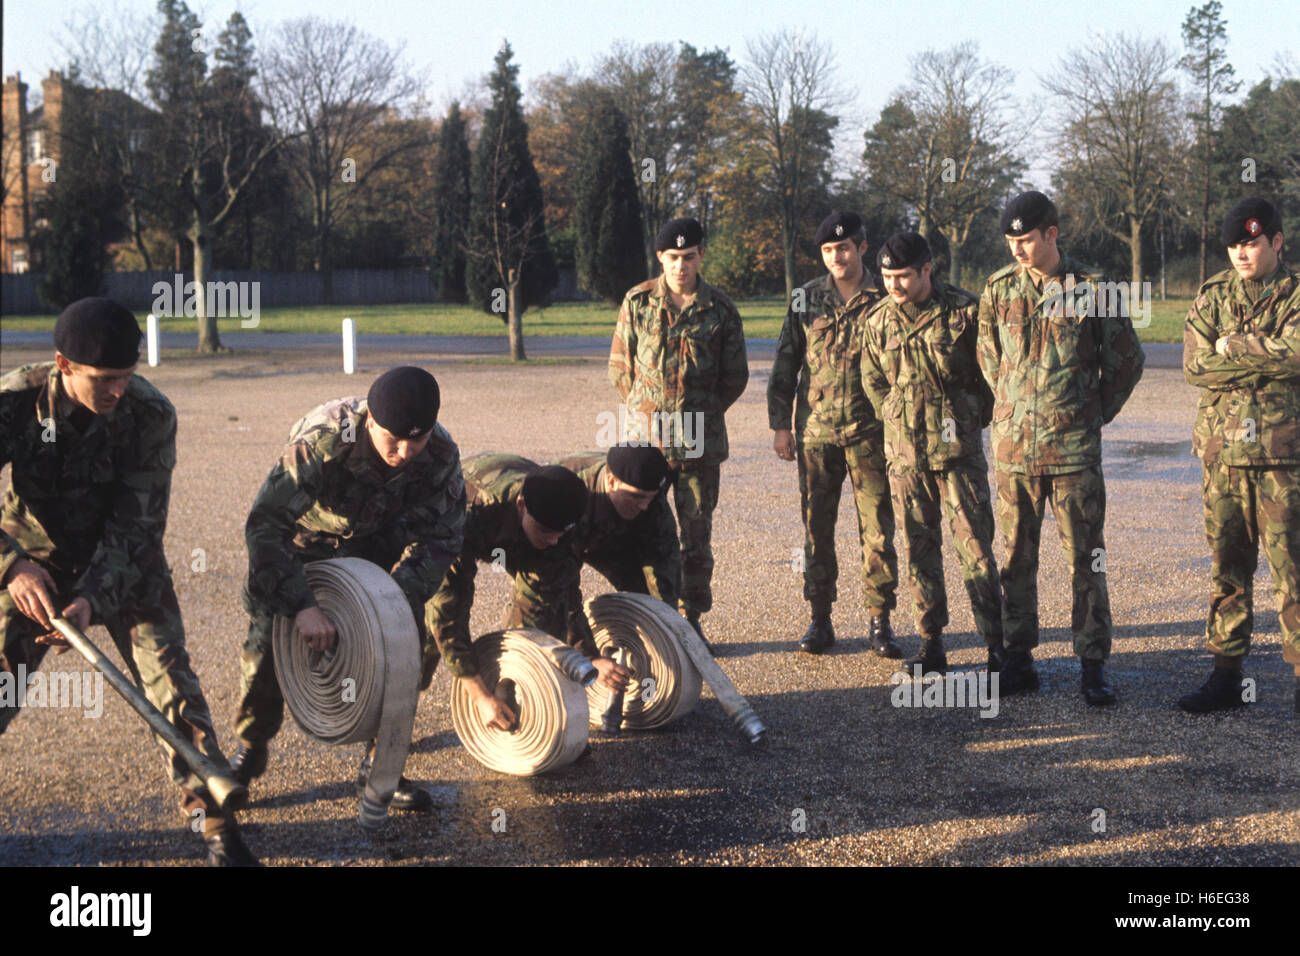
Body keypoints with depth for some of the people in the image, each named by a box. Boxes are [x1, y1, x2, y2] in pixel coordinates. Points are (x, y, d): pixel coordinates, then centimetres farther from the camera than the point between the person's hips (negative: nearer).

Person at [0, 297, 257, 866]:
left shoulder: (151, 414, -22)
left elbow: (136, 525, -21)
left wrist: (94, 599, -33)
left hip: (125, 565, 0)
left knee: (172, 684, -9)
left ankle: (216, 826, 1)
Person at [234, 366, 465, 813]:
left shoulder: (441, 454, -28)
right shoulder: (320, 440, -40)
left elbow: (441, 538, -19)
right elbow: (264, 524, -41)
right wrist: (302, 605, -50)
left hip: (376, 542, 3)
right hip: (304, 538, -3)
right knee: (268, 637, -12)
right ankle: (250, 750, 14)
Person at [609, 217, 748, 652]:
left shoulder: (720, 310, 1)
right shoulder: (638, 302, 2)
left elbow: (735, 375, 10)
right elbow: (619, 364, 11)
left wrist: (702, 413, 7)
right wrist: (643, 409, 7)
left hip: (700, 437, 0)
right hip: (647, 435, 0)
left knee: (696, 529, 6)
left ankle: (692, 616, 16)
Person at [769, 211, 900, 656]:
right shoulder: (805, 299, 6)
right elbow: (785, 365, 9)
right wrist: (780, 424, 5)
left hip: (870, 432, -1)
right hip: (816, 431, 1)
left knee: (878, 528, -2)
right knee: (816, 528, 5)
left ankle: (879, 621, 7)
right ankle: (820, 620, 15)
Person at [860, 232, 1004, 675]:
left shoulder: (965, 311, -7)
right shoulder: (878, 321, 4)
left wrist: (971, 420, 2)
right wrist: (899, 422, 10)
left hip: (958, 451, -4)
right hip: (905, 455, 4)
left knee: (975, 548, -5)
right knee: (919, 550, 8)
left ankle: (997, 646, 1)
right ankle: (931, 644, 16)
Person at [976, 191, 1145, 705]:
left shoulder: (1091, 290, -3)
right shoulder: (998, 290, 5)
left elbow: (1127, 359, 7)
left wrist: (1094, 414, 10)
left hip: (1074, 448, -2)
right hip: (1012, 446, 3)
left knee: (1086, 558, 0)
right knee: (1017, 556, 7)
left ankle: (1093, 666, 7)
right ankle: (1018, 659, 16)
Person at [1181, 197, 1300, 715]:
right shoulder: (1212, 295, 10)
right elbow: (1194, 365, -3)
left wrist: (1233, 347, -10)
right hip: (1223, 451, 4)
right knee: (1227, 568, 9)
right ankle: (1226, 675, 17)